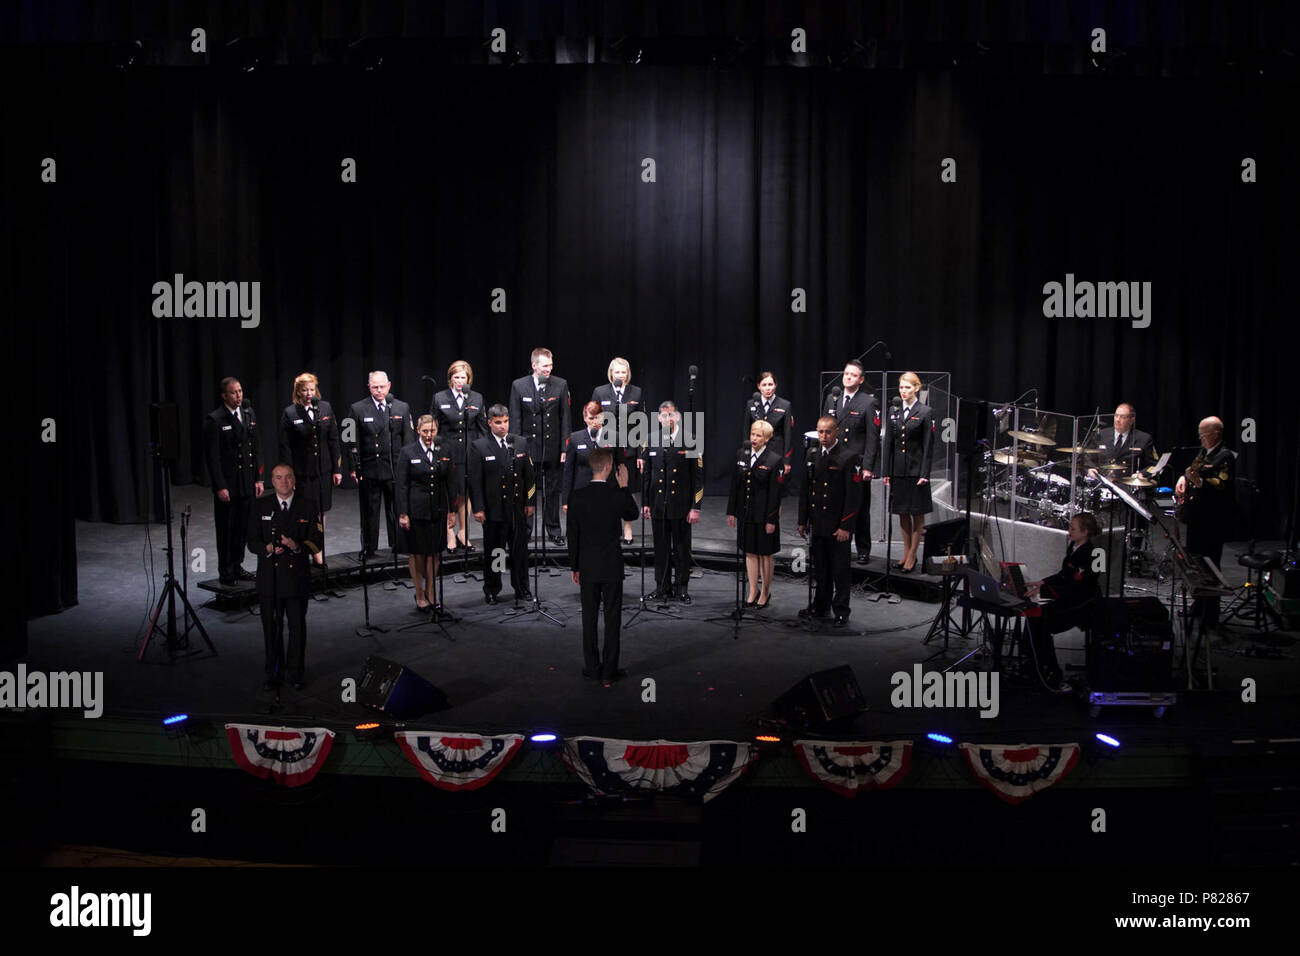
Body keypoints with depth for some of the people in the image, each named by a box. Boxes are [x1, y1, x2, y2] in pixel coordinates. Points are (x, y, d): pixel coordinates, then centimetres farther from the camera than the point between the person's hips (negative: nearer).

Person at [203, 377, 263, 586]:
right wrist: (220, 487, -14)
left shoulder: (249, 414, 9)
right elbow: (212, 456, -11)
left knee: (242, 528, 12)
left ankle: (237, 566, 24)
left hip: (247, 484, 5)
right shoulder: (214, 420, -10)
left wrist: (258, 478, 7)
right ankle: (225, 572, 13)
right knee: (226, 530, 3)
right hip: (227, 485, -5)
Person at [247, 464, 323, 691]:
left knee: (297, 626, 5)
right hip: (269, 577, 1)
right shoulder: (260, 507, 6)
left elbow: (318, 542, 0)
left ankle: (296, 672, 18)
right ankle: (274, 673, 17)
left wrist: (298, 546, -20)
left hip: (297, 577, -1)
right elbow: (252, 541, 4)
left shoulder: (308, 506, 4)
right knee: (271, 627, 5)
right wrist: (267, 548, -17)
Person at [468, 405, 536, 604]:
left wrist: (529, 502, 5)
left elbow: (528, 475, 10)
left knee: (520, 549, 9)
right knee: (492, 550, 7)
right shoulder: (479, 447, -4)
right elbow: (475, 481, -6)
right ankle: (491, 591, 20)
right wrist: (478, 508, -10)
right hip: (493, 509, -3)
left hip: (518, 508, 3)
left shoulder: (520, 443, 7)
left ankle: (521, 588, 22)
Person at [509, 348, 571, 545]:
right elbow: (515, 420, 0)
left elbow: (565, 418, 2)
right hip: (528, 447, -1)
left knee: (552, 490, 9)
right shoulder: (519, 385, -1)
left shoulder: (561, 385, 1)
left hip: (553, 447, 1)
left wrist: (565, 447, -3)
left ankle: (553, 530, 19)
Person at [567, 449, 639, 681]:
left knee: (589, 617, 9)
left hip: (587, 567, 2)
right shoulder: (617, 494, -12)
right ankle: (609, 670, 9)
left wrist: (575, 567, 8)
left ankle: (592, 668, 14)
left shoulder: (577, 496, -6)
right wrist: (624, 486, 13)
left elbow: (572, 534, -1)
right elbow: (632, 515, 10)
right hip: (611, 566, -2)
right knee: (612, 618, 6)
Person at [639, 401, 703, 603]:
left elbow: (698, 477, -4)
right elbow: (645, 474, 10)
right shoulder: (650, 442, 6)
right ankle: (662, 587, 20)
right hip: (658, 506, 2)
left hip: (681, 506, -2)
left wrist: (695, 507, -8)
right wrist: (645, 503, 5)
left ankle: (681, 588, 16)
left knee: (682, 549, 5)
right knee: (661, 548, 9)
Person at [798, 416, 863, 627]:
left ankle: (841, 611, 14)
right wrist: (802, 520, 10)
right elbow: (805, 489, 12)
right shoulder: (812, 454, 8)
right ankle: (820, 606, 29)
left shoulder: (849, 457, -11)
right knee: (820, 568, 16)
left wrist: (846, 526, -16)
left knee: (840, 570, 3)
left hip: (838, 525, -5)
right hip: (817, 523, 6)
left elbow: (854, 495, -13)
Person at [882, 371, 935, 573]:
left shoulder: (925, 412, -6)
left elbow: (928, 445, -7)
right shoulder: (893, 411, 7)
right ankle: (906, 553, 22)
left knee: (917, 514, 4)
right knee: (902, 513, 11)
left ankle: (912, 556, 11)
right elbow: (888, 442, 8)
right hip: (898, 470, 4)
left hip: (916, 470, -4)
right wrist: (887, 471, 5)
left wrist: (924, 473, -12)